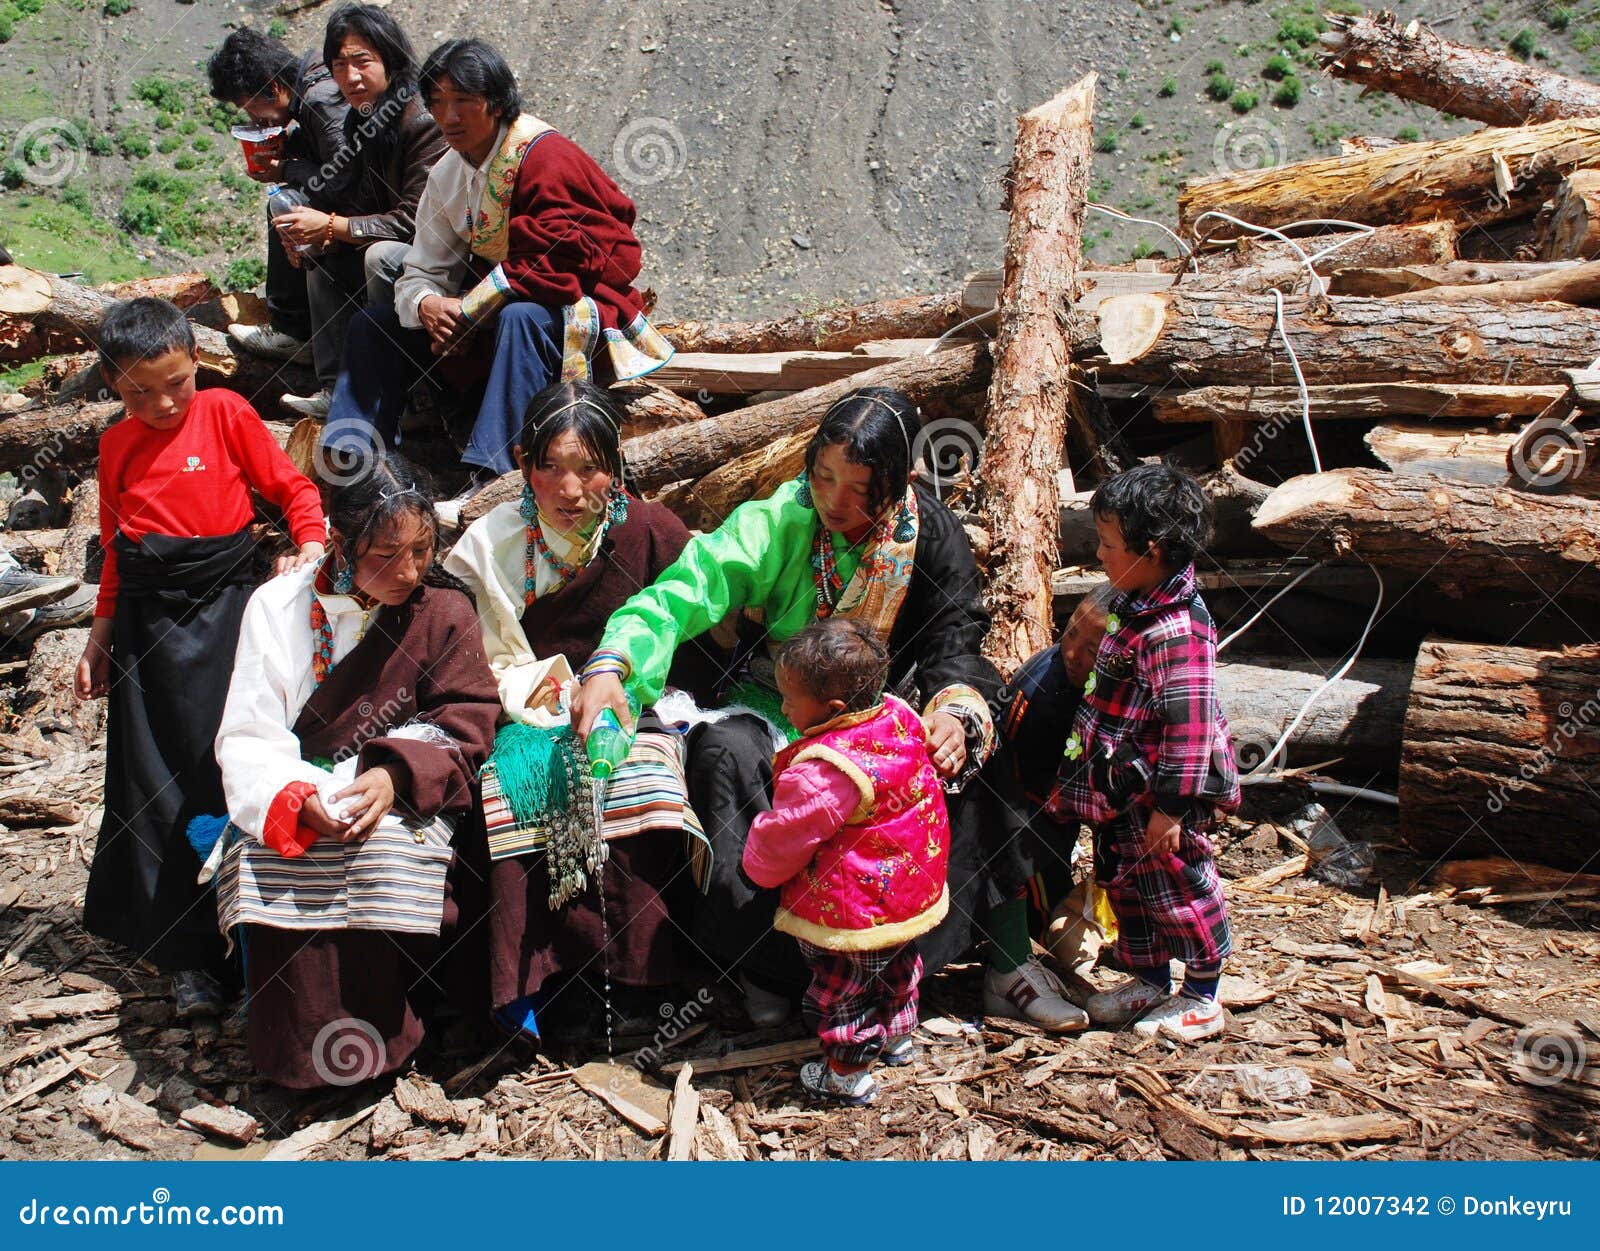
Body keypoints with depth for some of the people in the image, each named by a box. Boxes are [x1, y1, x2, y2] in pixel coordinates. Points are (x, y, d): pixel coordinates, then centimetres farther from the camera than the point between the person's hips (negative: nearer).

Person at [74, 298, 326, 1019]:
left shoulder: (225, 414, -3)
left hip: (224, 604, -4)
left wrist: (312, 546, -18)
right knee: (156, 783, 4)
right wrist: (101, 633, 19)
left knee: (225, 766, -6)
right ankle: (190, 955, 14)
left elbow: (292, 487, 0)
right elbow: (116, 547, 20)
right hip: (147, 618, 4)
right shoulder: (116, 447, 12)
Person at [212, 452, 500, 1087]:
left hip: (405, 801, -1)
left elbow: (463, 731, -4)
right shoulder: (279, 606, 1)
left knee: (388, 846, -33)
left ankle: (378, 1036, -17)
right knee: (267, 858, -29)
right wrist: (298, 798, -25)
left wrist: (396, 776, -24)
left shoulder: (445, 612, 1)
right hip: (295, 800, 1)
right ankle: (302, 1050, -17)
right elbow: (248, 738, -4)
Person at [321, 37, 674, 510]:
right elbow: (423, 271, 6)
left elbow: (553, 261, -25)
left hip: (576, 308, -8)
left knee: (522, 318, -41)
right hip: (495, 309, 8)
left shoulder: (545, 157, -17)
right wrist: (426, 304, -19)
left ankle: (492, 480, -46)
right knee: (372, 324, 0)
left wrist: (469, 308, -24)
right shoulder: (447, 174, 6)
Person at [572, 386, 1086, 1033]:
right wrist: (612, 662, -44)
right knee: (725, 752, -33)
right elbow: (684, 592, -25)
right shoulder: (777, 522, -16)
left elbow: (954, 645, -9)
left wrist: (958, 713, -32)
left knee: (965, 762, -26)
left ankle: (1009, 965, -10)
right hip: (777, 706, -1)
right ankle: (767, 961, -19)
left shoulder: (932, 534, -9)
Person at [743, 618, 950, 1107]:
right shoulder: (896, 716, -11)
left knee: (839, 992, 14)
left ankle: (847, 1075, 32)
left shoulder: (821, 773, -35)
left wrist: (758, 865, 0)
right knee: (896, 966, 31)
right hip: (912, 895, 9)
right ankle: (898, 1037, 53)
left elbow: (779, 842, -22)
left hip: (852, 913, -9)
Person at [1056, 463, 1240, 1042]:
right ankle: (1148, 978, 38)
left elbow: (1189, 726, -28)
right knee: (1124, 884, 20)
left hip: (1161, 791, -10)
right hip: (1122, 788, 10)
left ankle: (1202, 999, 25)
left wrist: (1171, 806, -24)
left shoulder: (1176, 630, -28)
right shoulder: (1135, 604, 3)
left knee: (1176, 888, 7)